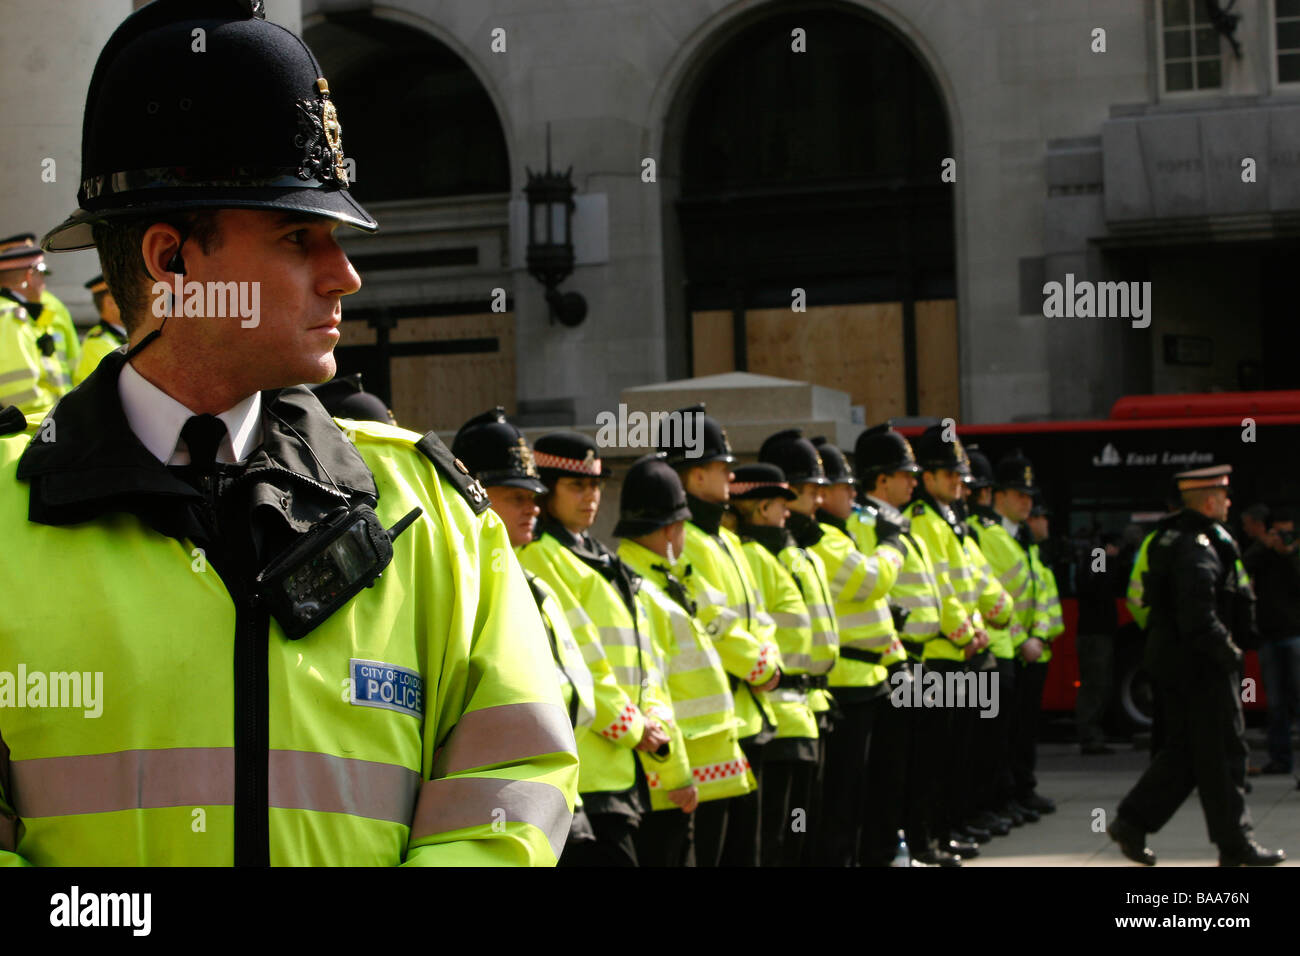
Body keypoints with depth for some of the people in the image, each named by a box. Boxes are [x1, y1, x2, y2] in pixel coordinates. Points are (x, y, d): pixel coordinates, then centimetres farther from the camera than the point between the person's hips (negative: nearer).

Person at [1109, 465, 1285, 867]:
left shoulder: (1171, 537, 13)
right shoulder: (1199, 548, -19)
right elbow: (1199, 617, -26)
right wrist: (1229, 653, -16)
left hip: (1172, 663, 10)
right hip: (1201, 666, -10)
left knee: (1182, 750, 15)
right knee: (1222, 753, -1)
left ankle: (1132, 822, 11)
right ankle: (1235, 845, 6)